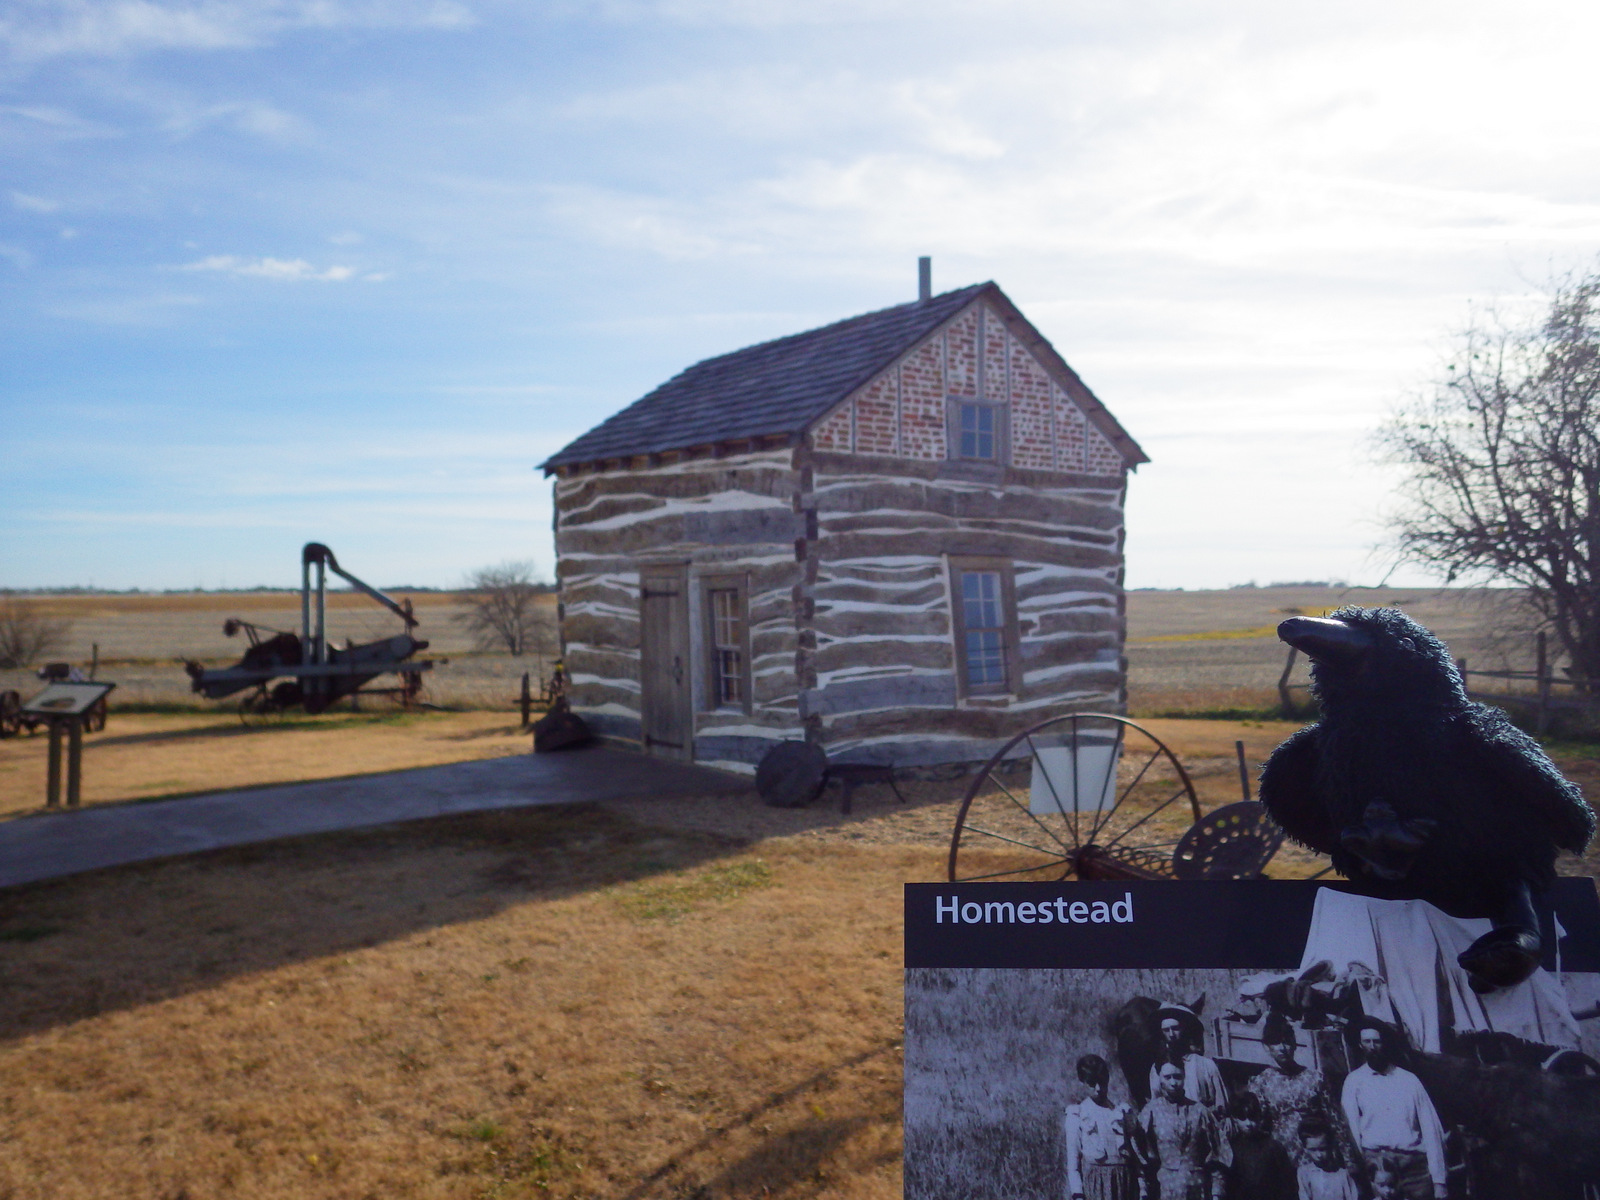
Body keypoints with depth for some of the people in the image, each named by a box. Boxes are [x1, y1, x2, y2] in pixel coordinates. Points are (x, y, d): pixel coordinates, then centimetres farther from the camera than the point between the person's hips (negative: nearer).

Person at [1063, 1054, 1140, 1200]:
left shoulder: (1123, 1111, 10)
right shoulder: (1076, 1115, 2)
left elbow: (1136, 1154, 9)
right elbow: (1072, 1159, 0)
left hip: (1123, 1183, 2)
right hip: (1093, 1183, -2)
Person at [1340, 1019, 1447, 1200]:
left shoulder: (1409, 1080, 14)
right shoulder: (1354, 1081, 9)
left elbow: (1431, 1130, 10)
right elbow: (1351, 1130, 2)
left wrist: (1438, 1179, 2)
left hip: (1415, 1163, 2)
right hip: (1377, 1162, -2)